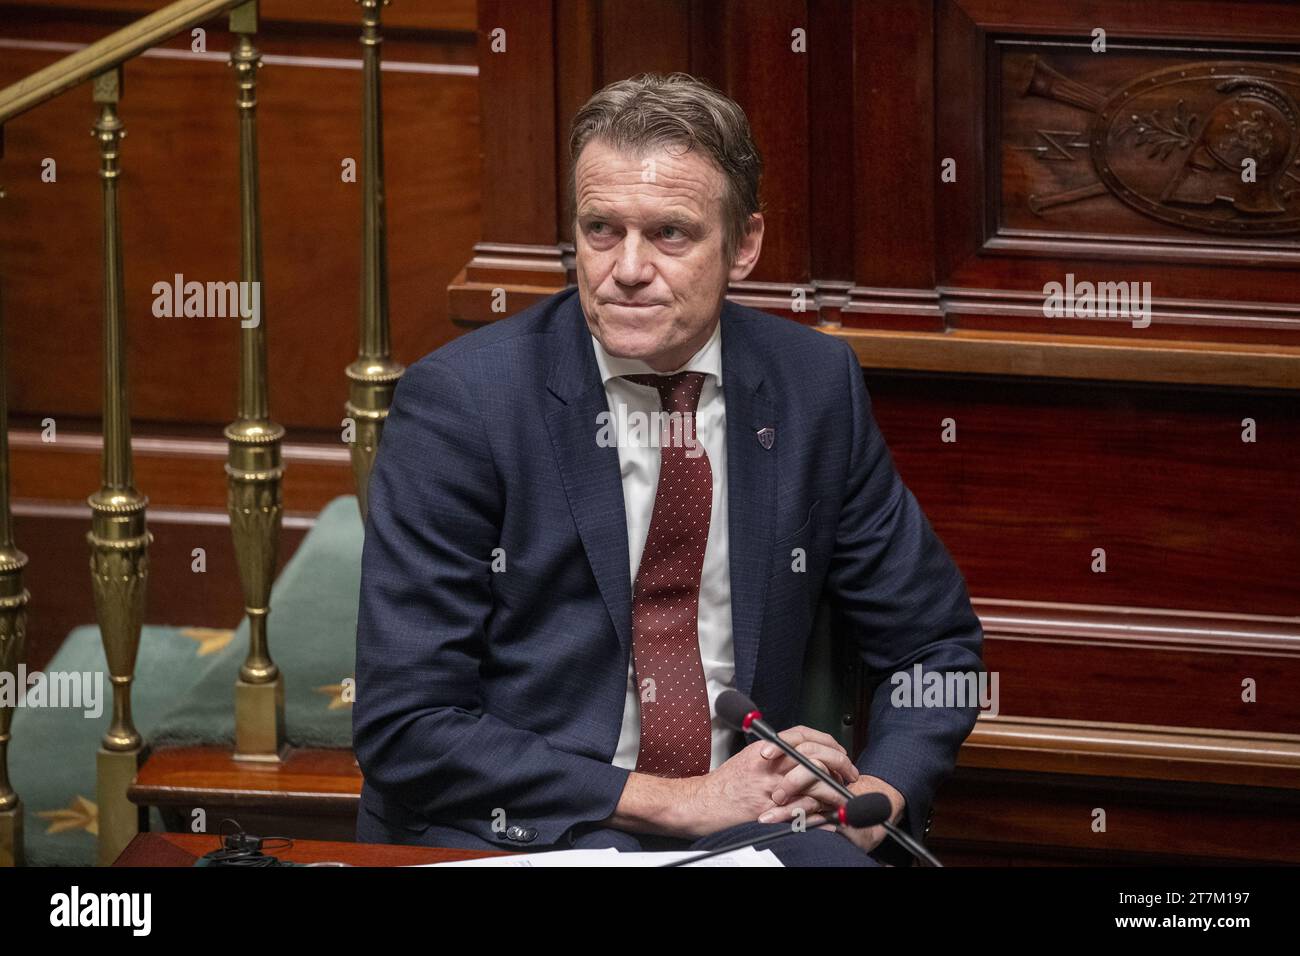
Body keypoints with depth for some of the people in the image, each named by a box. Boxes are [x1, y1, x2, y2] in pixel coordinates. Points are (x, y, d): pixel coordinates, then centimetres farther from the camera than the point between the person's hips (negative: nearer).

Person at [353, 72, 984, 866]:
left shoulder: (815, 387, 5)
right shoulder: (459, 403, -7)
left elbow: (936, 644, 17)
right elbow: (404, 729, -12)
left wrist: (876, 797, -5)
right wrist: (677, 801, -16)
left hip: (748, 827, 4)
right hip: (523, 838, -4)